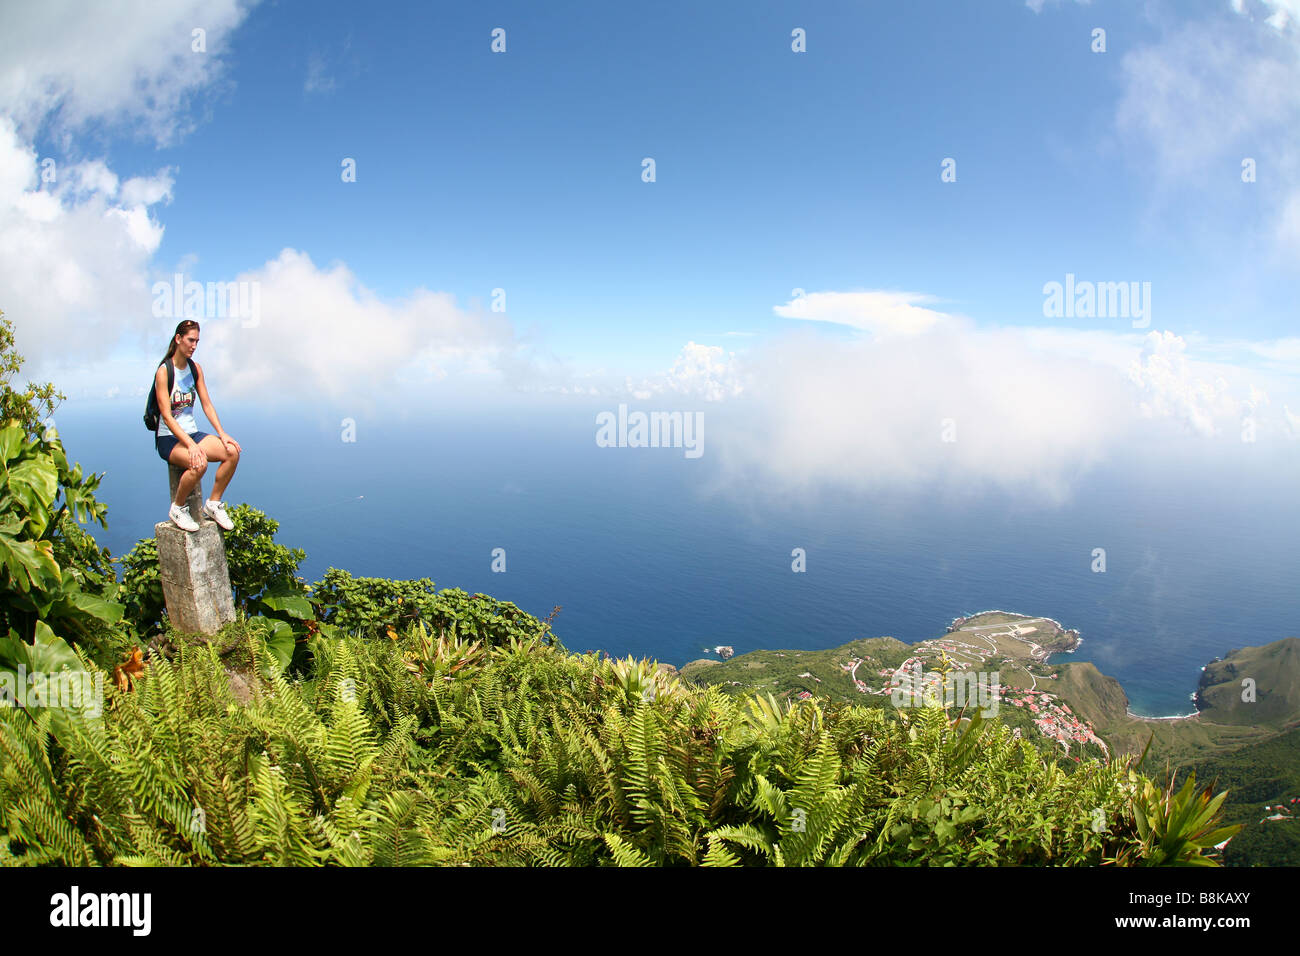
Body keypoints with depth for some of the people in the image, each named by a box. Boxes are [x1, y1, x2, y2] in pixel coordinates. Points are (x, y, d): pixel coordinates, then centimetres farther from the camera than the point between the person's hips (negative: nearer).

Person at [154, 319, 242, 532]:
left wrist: (222, 434, -7)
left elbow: (207, 404, 8)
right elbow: (167, 417, -19)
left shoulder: (195, 368, 7)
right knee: (199, 463, -34)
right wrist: (191, 445, -29)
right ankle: (177, 509, -9)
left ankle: (213, 504, -1)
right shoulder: (164, 371, -13)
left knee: (232, 452, -18)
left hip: (192, 433, 7)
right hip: (169, 439, -6)